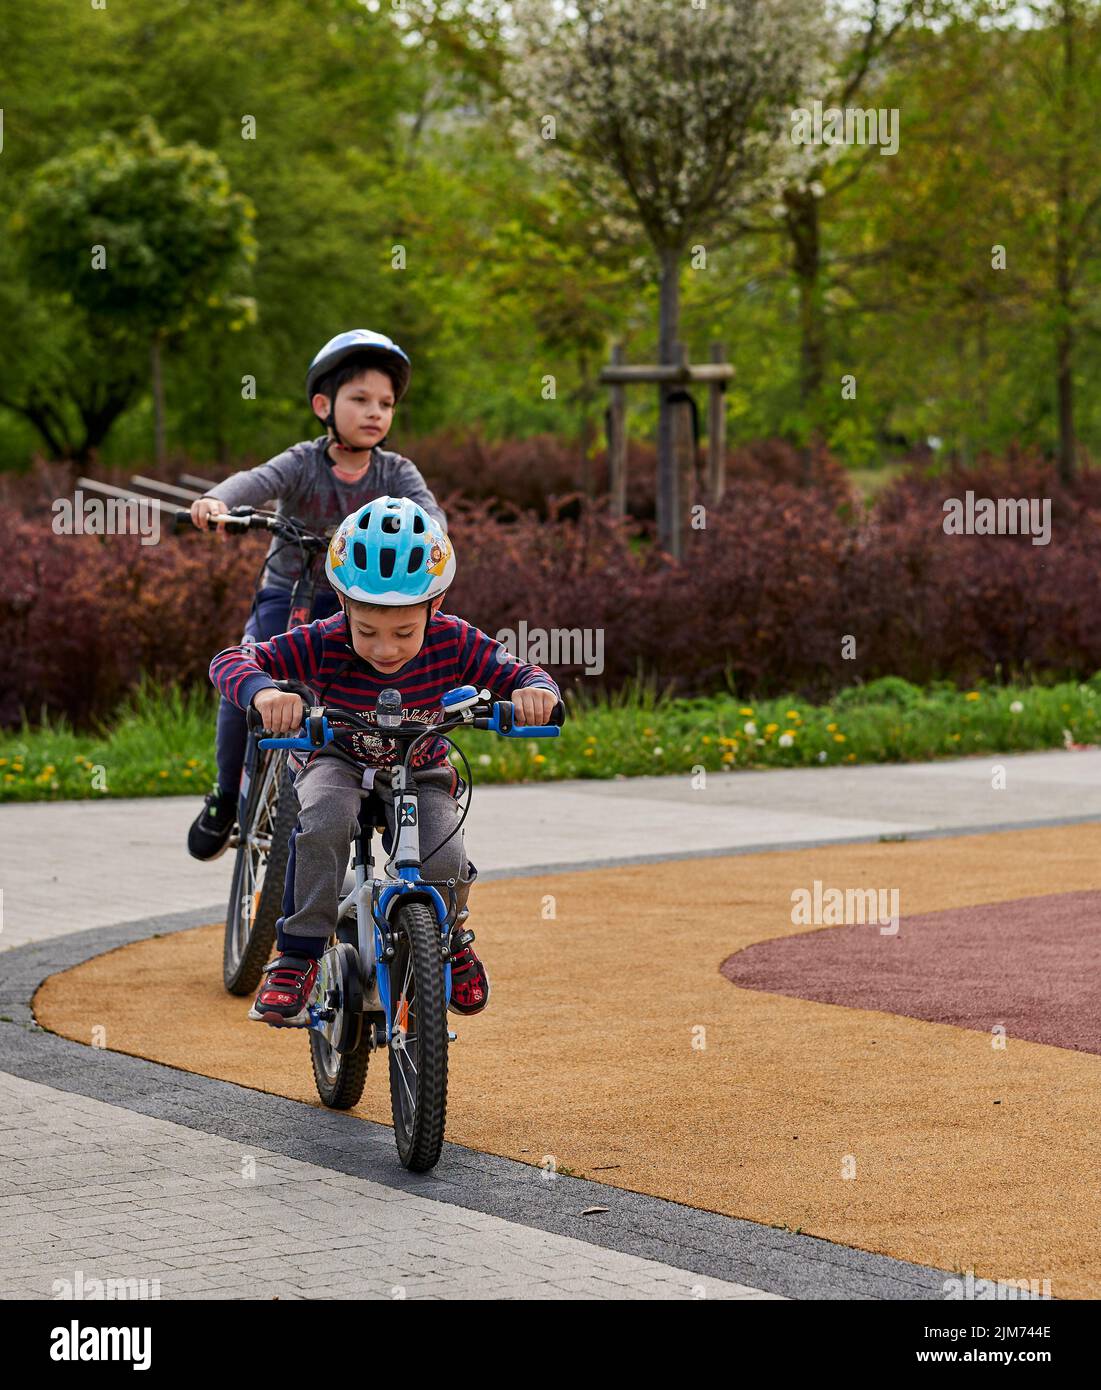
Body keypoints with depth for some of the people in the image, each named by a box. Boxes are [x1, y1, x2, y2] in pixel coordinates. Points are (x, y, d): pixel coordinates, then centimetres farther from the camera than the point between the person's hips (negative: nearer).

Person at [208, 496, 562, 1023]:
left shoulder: (453, 642, -22)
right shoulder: (324, 643, -27)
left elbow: (517, 674, -15)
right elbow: (231, 661, -29)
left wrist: (535, 690, -41)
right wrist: (264, 692, -53)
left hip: (419, 771, 1)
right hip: (341, 760, -1)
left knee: (443, 864, -25)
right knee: (323, 821, -36)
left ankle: (449, 935, 13)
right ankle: (298, 956, -22)